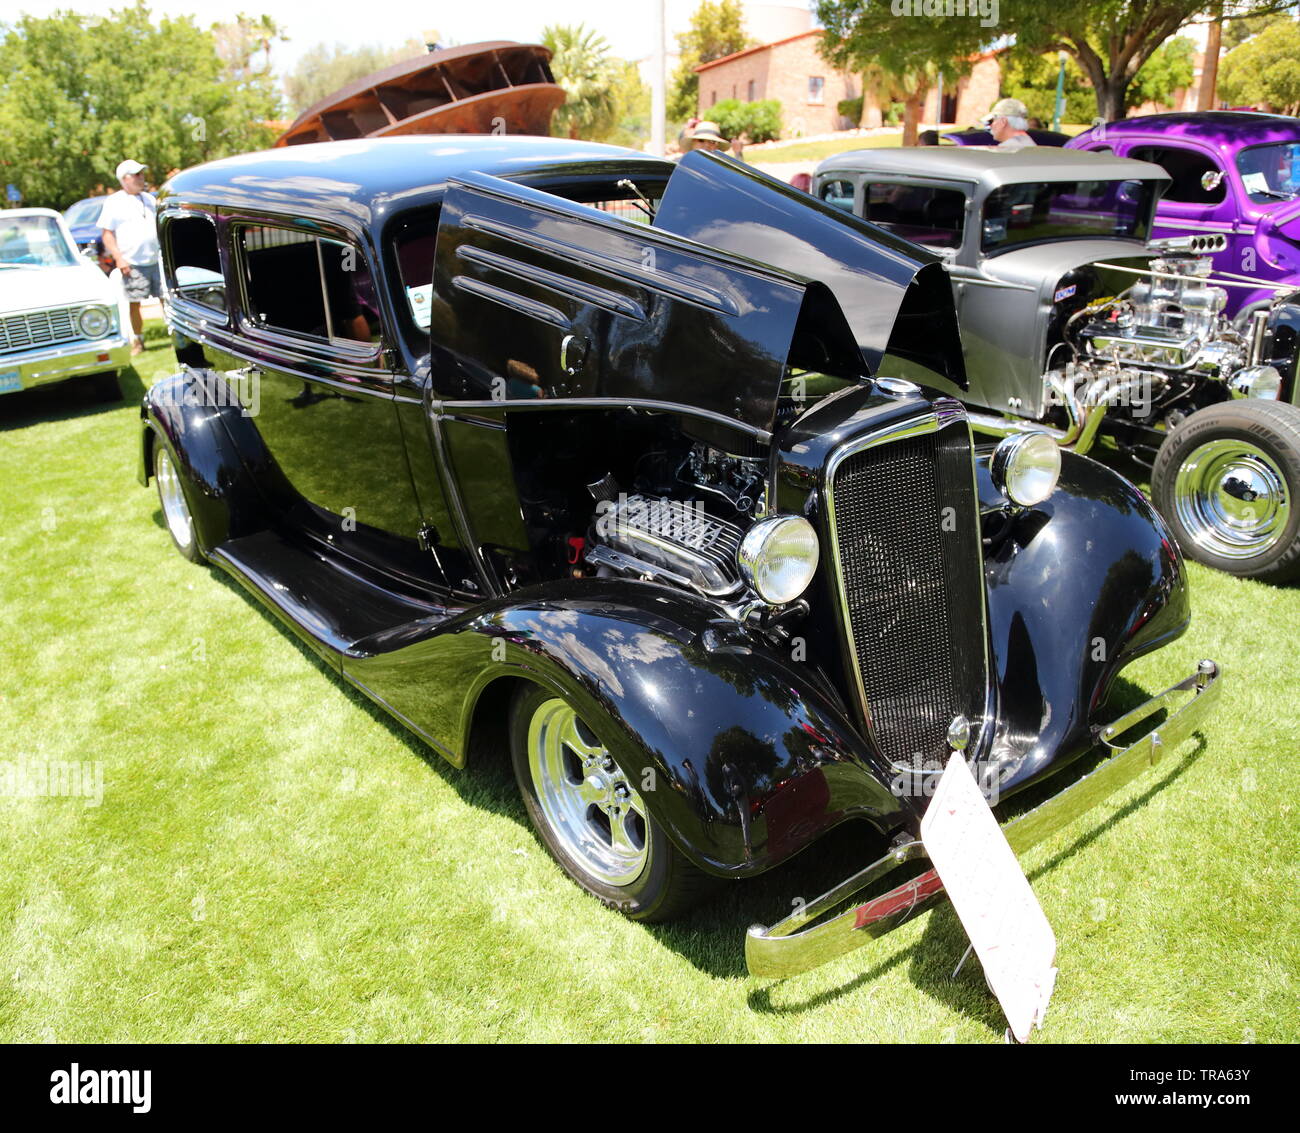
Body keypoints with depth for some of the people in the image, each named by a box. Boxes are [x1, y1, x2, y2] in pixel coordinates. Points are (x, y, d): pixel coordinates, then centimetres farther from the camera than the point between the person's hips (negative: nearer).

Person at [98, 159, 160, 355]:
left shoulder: (149, 198, 15)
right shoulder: (114, 202, 1)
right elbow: (107, 234, -2)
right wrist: (119, 258, -12)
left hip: (156, 260, 4)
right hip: (132, 263, -4)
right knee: (134, 303, 0)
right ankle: (137, 341, 10)